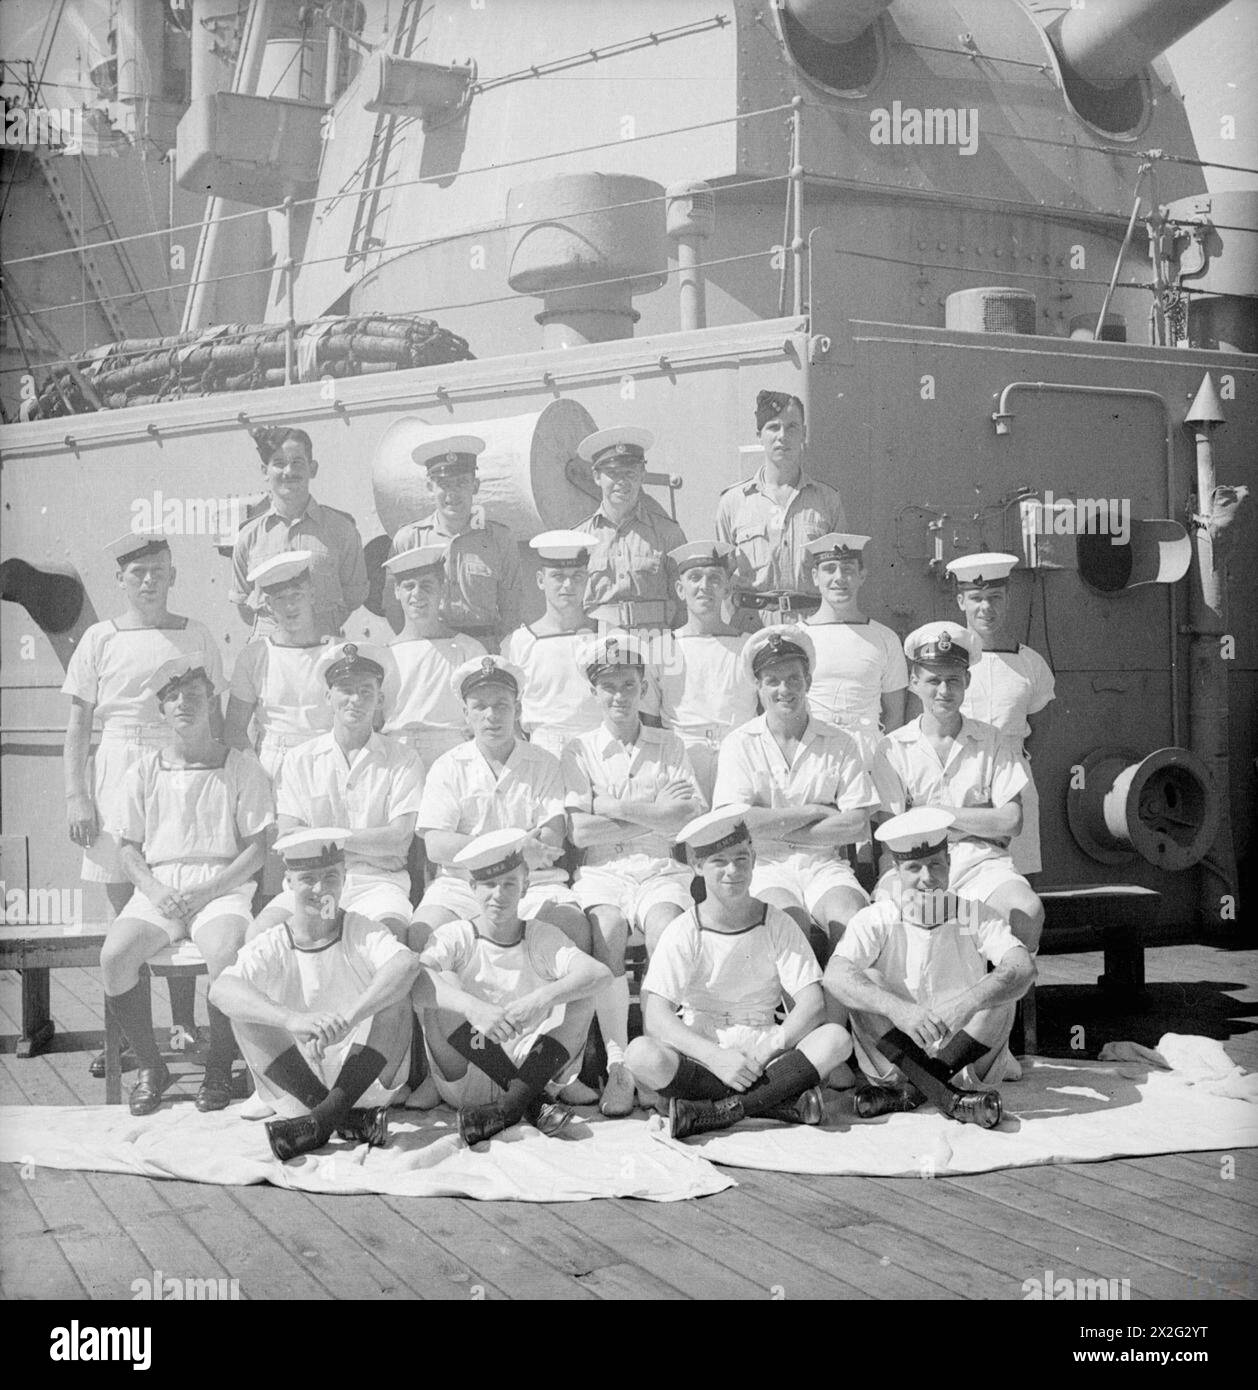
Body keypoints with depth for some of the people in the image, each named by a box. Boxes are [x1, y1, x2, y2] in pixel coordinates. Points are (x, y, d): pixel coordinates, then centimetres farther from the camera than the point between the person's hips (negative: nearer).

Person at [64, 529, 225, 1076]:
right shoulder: (100, 640, 4)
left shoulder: (194, 636, 6)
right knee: (124, 912, 4)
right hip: (116, 771, 0)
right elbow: (77, 725, 4)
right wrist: (76, 795, -3)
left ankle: (183, 1025, 10)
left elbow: (212, 718, 10)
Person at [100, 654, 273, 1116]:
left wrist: (207, 891, -13)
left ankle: (219, 1068, -9)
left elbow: (255, 852, 1)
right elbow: (127, 848, 12)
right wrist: (154, 890, -7)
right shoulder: (145, 770, 13)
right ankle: (150, 1067, -5)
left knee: (225, 956, -34)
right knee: (114, 956, -26)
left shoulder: (241, 767, 5)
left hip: (223, 887, -3)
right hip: (158, 886, 3)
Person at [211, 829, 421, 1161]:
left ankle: (323, 1119, -24)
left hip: (365, 1080, -1)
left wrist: (348, 1016, -42)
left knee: (394, 994, -22)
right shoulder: (272, 947, -1)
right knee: (244, 1006, -19)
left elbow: (407, 962, -26)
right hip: (295, 1091, 1)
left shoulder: (361, 932, -2)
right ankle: (348, 1119, -24)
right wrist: (293, 1019, -41)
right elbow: (220, 989, -23)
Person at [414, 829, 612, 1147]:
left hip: (531, 1071, 1)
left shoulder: (543, 937, 2)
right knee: (442, 982, -23)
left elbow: (599, 974, -18)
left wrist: (540, 998, -37)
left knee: (581, 993, -16)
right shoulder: (455, 937, -3)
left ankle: (509, 1107, -19)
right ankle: (530, 1103, -18)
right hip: (464, 1082, -1)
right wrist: (472, 1006, -42)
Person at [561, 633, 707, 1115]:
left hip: (660, 868, 1)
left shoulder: (668, 746, 16)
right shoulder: (578, 751, 11)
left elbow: (693, 819, 2)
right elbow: (577, 831, -3)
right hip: (602, 871, 0)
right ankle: (617, 1066, -27)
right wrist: (652, 812, -6)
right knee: (607, 929, -32)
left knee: (665, 926, -32)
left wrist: (617, 809, -7)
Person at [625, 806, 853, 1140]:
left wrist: (770, 1048, -22)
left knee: (836, 1038, -25)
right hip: (700, 1059, -1)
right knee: (641, 1054, -32)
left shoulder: (777, 926, 3)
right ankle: (782, 1102, -26)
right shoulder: (684, 933, -3)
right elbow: (654, 1017, -15)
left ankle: (718, 1111, -26)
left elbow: (813, 1005, -6)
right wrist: (716, 1057, -27)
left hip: (763, 1056, 2)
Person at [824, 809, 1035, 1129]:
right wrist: (896, 1008, -42)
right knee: (861, 984, -22)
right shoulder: (875, 920, -5)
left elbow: (1024, 967, -22)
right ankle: (950, 1099, -29)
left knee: (998, 995, -23)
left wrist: (969, 1002, -41)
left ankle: (910, 1092, -24)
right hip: (896, 1061, 0)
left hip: (965, 1062, 0)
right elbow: (835, 976, -25)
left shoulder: (975, 917, -3)